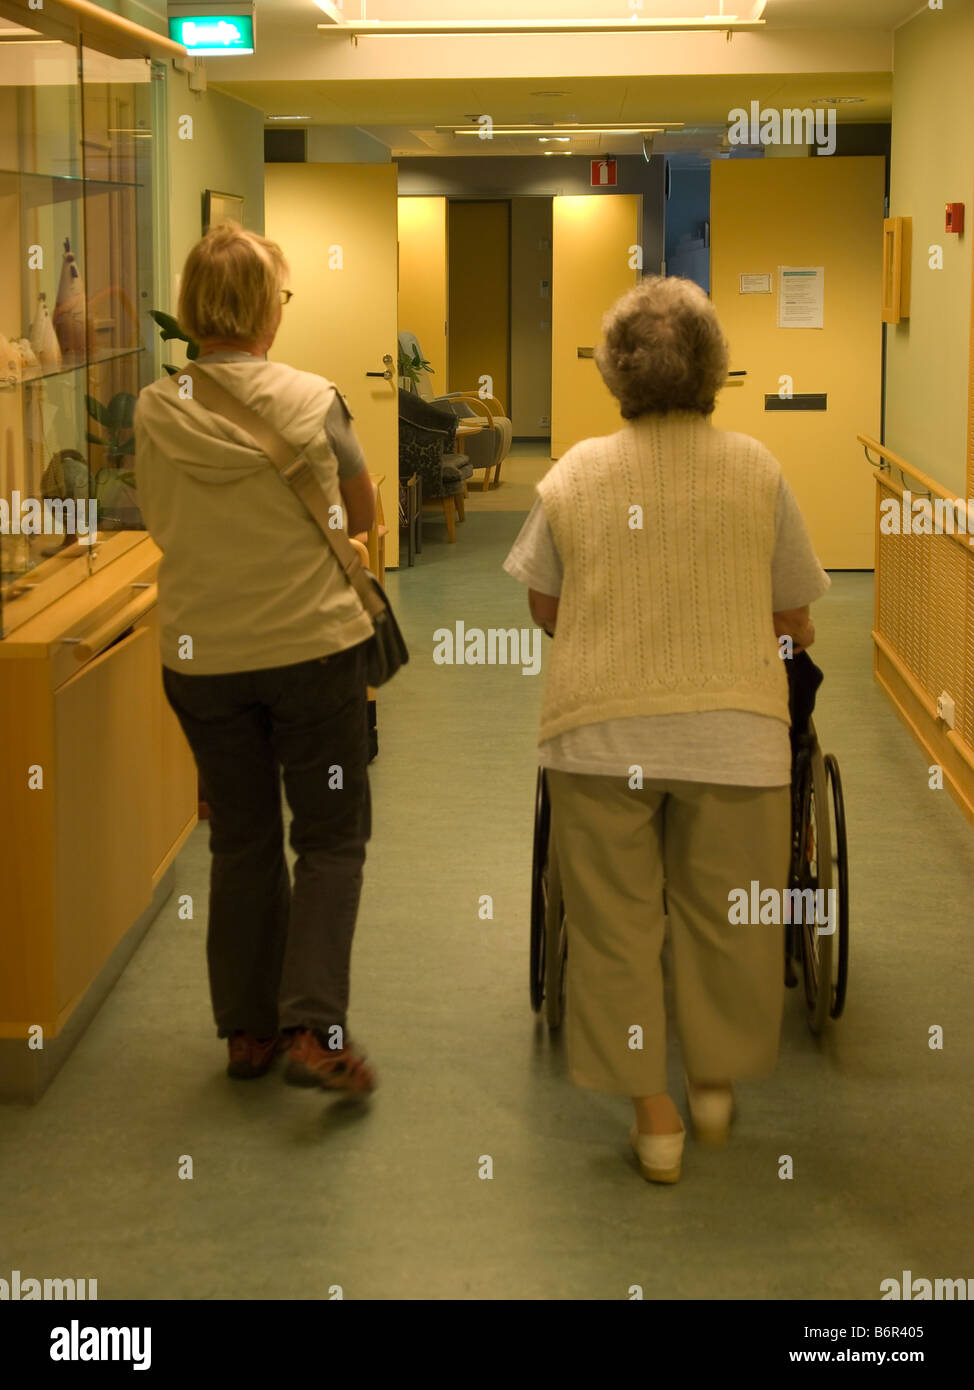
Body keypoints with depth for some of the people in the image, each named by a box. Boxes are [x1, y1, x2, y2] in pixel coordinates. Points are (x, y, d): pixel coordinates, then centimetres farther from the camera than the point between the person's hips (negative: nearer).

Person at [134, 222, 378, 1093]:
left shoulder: (155, 412, -6)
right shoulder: (311, 401, -12)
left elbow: (161, 525, 7)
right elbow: (363, 515, 0)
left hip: (202, 658, 3)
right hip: (313, 647, -3)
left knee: (242, 842, 15)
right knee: (332, 839, 8)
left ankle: (249, 1030, 21)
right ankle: (312, 1030, -4)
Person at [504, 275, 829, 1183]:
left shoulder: (575, 473, 4)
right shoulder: (757, 470, 1)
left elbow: (544, 608, 12)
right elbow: (793, 622, 6)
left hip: (599, 731, 0)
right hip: (731, 730, 0)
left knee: (614, 923, 10)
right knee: (723, 919, 16)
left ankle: (654, 1117, 15)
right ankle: (715, 1085, 30)